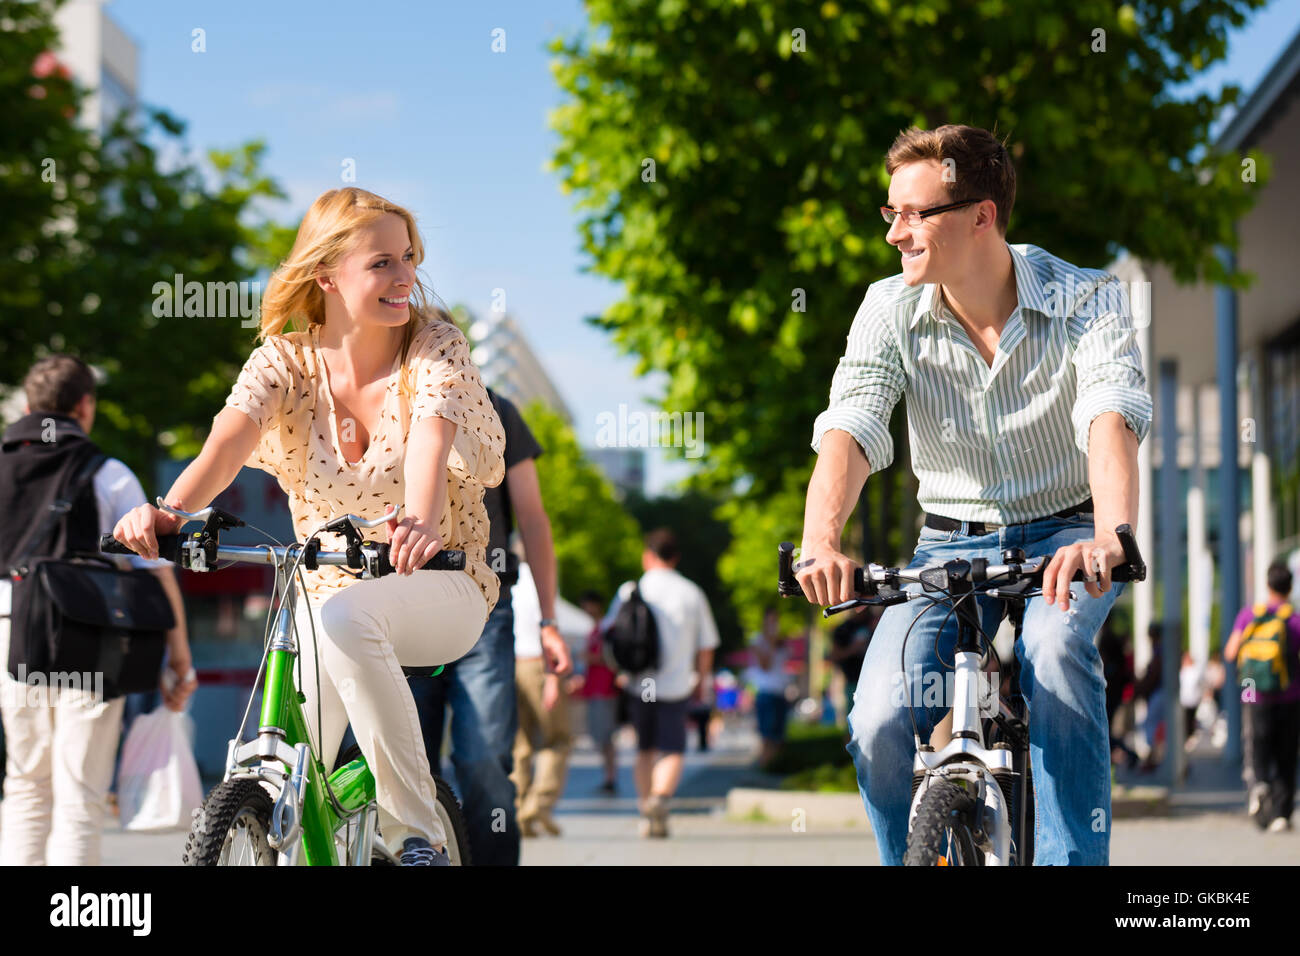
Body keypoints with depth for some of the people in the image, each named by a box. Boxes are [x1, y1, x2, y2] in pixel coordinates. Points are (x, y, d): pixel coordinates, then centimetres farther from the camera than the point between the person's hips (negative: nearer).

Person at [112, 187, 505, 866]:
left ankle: (419, 837, -27)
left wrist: (420, 521, -55)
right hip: (326, 585, 3)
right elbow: (230, 438, -26)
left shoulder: (434, 346, -12)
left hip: (438, 588, -3)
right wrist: (169, 511, -48)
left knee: (343, 617, -37)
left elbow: (431, 434, -32)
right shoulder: (284, 361, -7)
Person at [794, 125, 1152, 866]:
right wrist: (821, 541, -43)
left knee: (1054, 649, -36)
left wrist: (1111, 537, -53)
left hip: (1066, 536, -2)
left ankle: (1075, 857, -24)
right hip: (953, 542, 2)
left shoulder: (1085, 300, -15)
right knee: (879, 723, -20)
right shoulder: (891, 311, -9)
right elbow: (849, 429, -23)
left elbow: (1113, 416, -33)